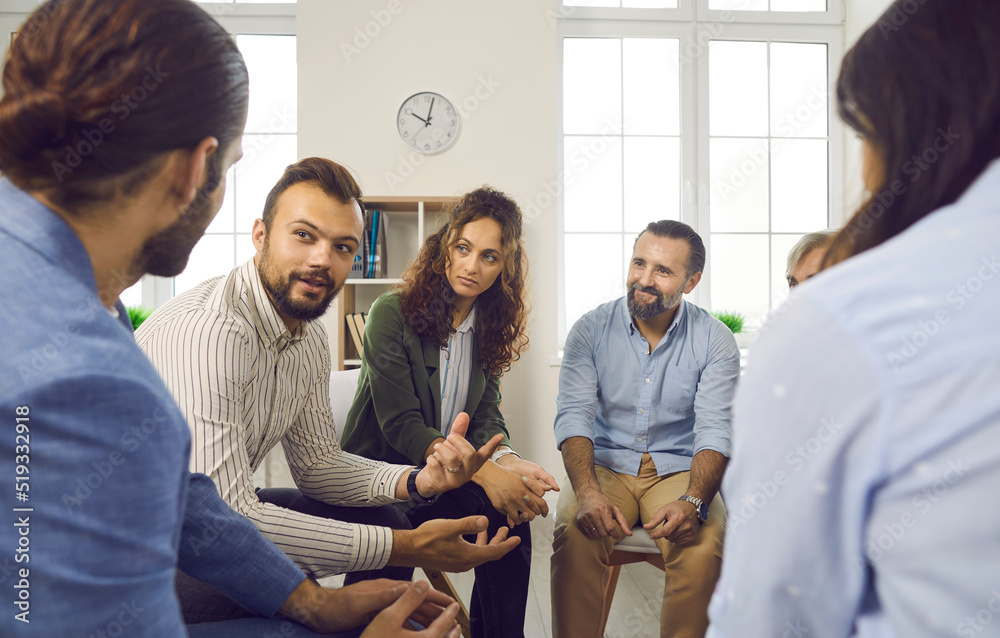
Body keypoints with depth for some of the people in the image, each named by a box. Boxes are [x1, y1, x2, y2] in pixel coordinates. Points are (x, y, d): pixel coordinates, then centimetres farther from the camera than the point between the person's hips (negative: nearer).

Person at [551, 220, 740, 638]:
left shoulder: (715, 341, -3)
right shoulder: (590, 330, -2)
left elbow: (715, 431, -10)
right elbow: (574, 416, -11)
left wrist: (692, 501, -29)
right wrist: (587, 492, -28)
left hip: (678, 469, 0)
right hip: (605, 465, 0)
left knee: (703, 545, -28)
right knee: (574, 535, -29)